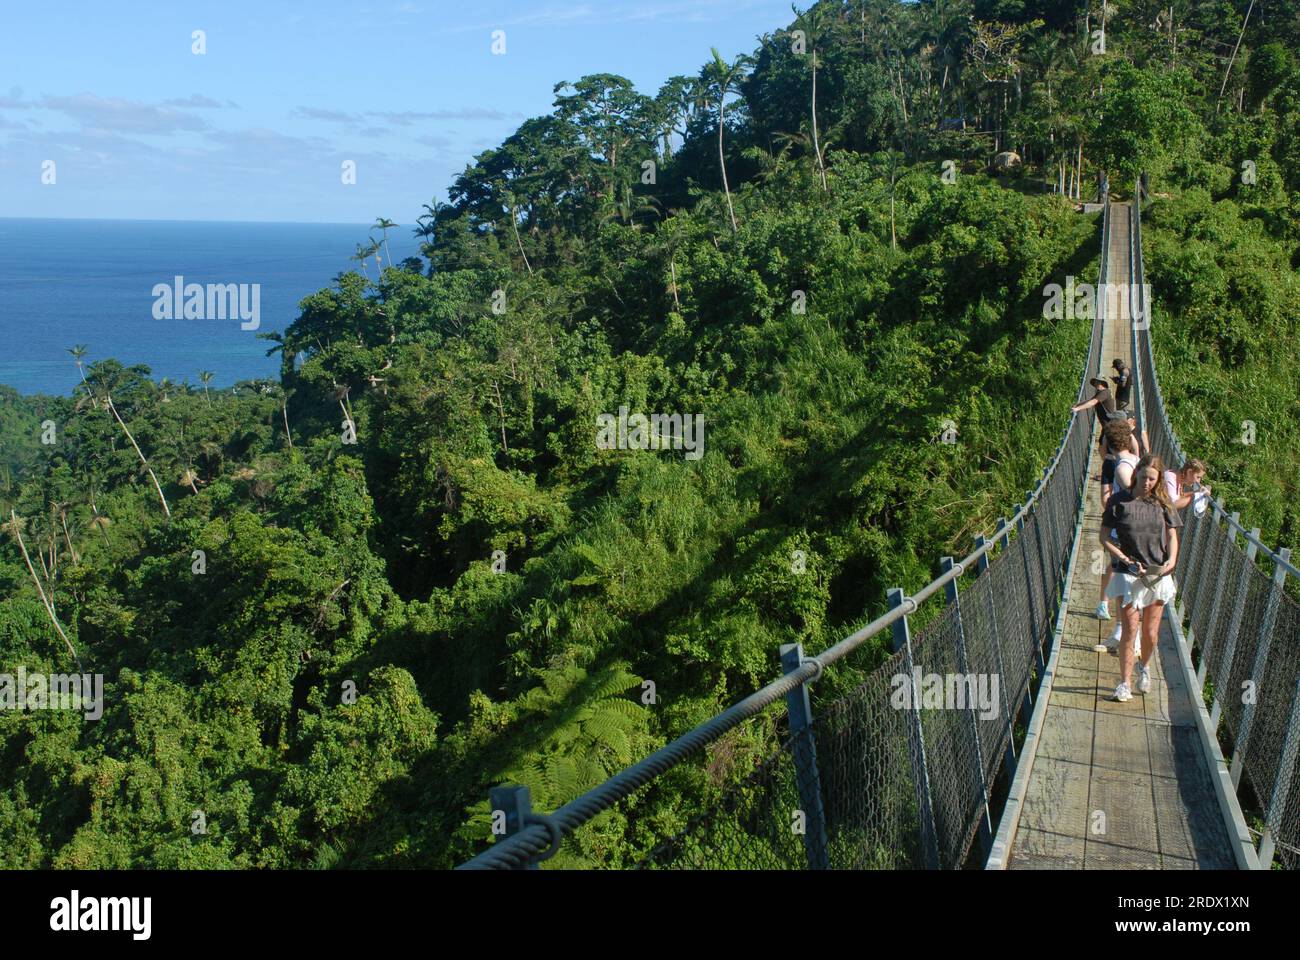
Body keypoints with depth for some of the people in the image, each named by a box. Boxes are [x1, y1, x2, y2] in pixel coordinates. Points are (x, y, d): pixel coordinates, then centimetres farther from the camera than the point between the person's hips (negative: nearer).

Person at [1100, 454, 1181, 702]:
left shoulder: (1162, 502, 4)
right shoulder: (1119, 500, -5)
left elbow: (1172, 535, 12)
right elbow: (1104, 538, -3)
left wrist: (1171, 561, -7)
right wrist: (1127, 561, -15)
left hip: (1158, 574, 3)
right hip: (1128, 574, -3)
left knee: (1151, 633, 8)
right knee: (1130, 629, -7)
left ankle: (1143, 667, 37)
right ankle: (1124, 682, 5)